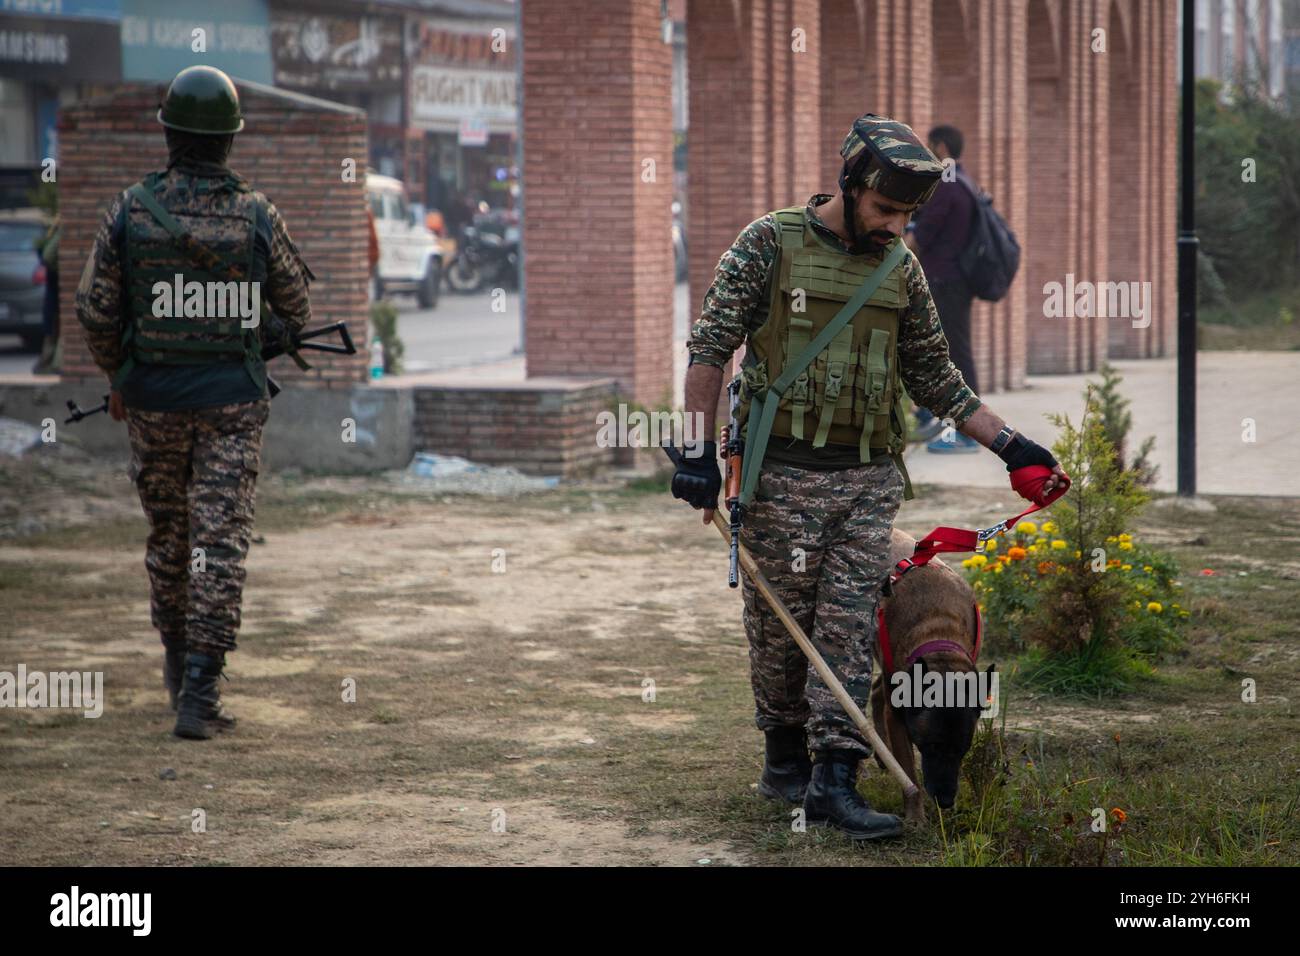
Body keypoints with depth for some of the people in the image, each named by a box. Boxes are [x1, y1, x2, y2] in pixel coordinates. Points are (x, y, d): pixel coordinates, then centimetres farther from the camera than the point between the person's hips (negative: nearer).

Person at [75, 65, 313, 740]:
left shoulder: (130, 211, -7)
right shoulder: (256, 216, -8)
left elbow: (95, 311, -2)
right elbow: (296, 309, 4)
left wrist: (116, 379, 16)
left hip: (153, 398, 2)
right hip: (231, 400, -2)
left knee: (167, 533, 19)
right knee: (220, 542, -2)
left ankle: (180, 663, 34)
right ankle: (199, 694, -10)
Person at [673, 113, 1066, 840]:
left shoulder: (901, 268, 9)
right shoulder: (771, 244, -5)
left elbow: (934, 375, 16)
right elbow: (711, 346, -5)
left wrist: (1008, 442, 9)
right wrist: (699, 452, -10)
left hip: (870, 479, 3)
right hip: (784, 473, -3)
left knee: (850, 627, -4)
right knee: (779, 625, 4)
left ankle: (833, 779, -5)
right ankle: (785, 759, 21)